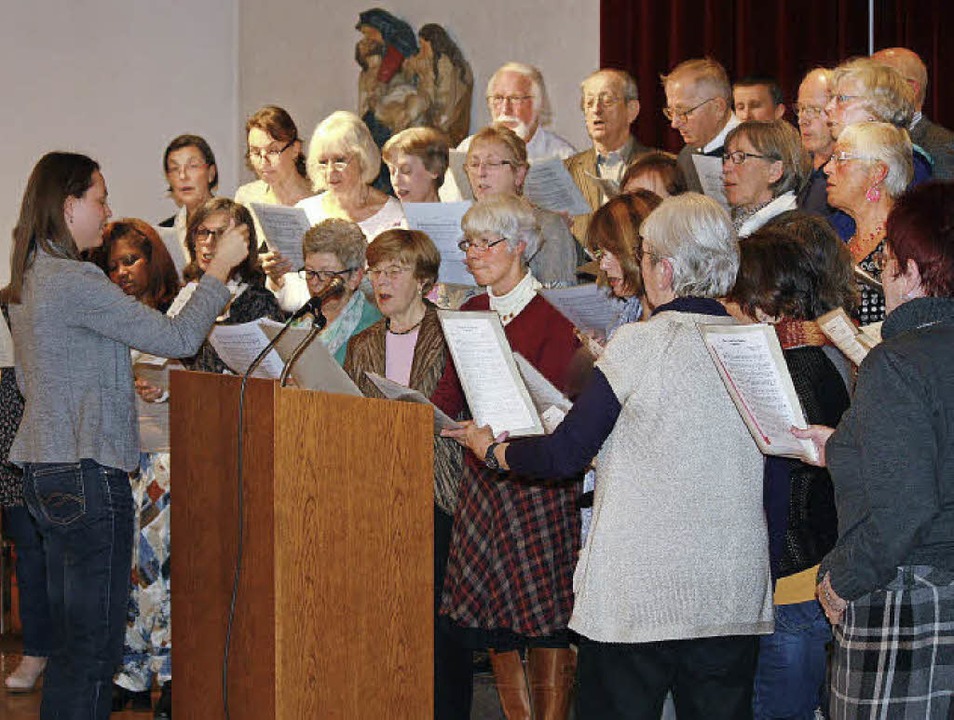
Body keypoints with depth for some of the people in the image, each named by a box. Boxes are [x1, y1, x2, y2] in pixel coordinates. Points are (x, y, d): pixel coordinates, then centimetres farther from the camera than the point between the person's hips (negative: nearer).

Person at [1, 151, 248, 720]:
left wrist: (118, 383, 25)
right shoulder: (77, 283, -17)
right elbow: (178, 339, -16)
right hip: (87, 473, -10)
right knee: (95, 641, -5)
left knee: (70, 636, 14)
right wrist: (221, 267, -6)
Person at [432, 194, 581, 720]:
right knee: (492, 620, 7)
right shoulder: (472, 313, 12)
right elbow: (449, 395, 10)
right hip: (483, 479, 6)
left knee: (544, 618, -4)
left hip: (539, 483, -6)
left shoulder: (550, 321, -9)